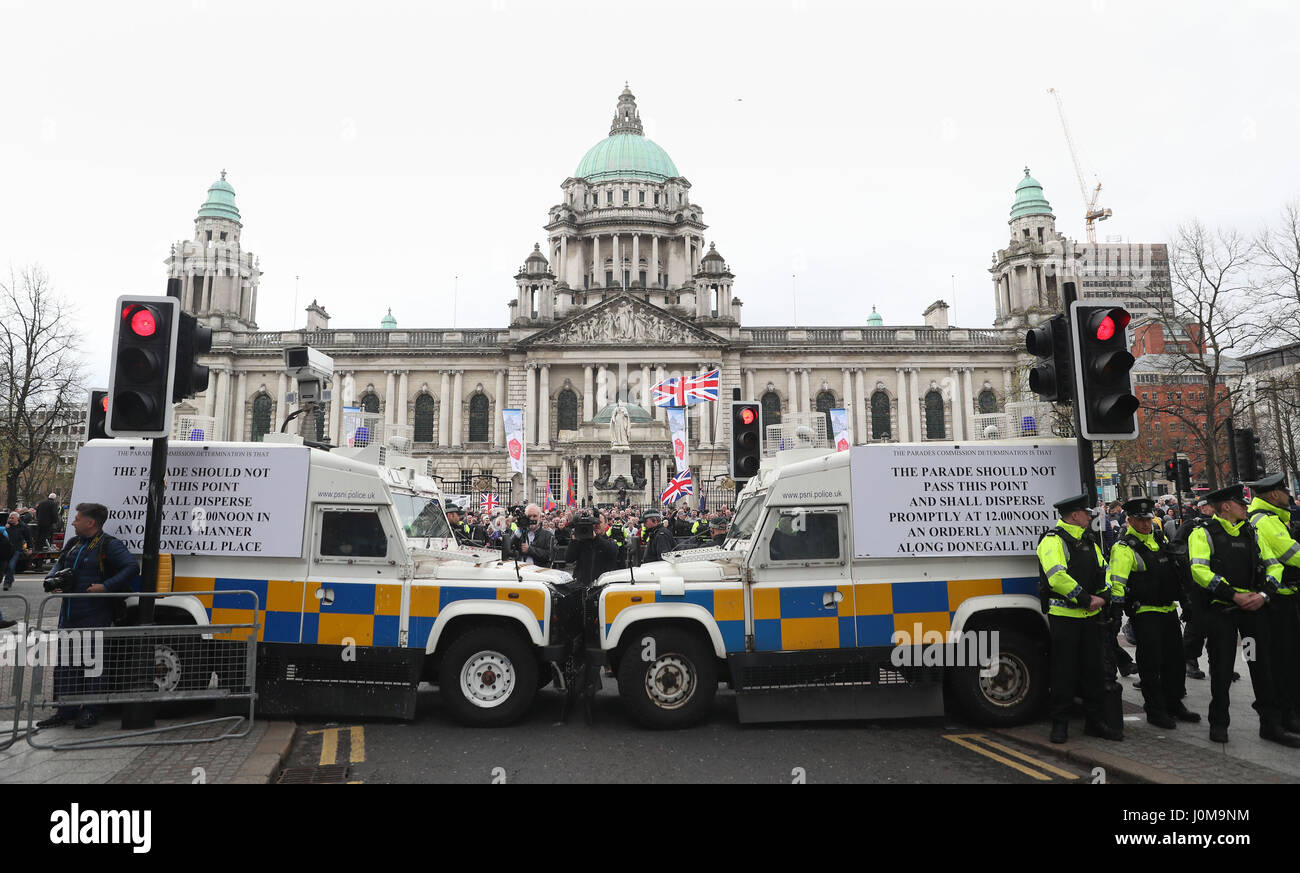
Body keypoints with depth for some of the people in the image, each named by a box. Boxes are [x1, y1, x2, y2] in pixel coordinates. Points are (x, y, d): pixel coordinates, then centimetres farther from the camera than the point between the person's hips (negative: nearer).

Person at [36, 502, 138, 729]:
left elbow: (132, 568, -19)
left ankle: (90, 712, 9)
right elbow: (59, 565, 29)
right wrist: (52, 580, 8)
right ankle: (66, 710, 22)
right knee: (65, 662, 11)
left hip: (94, 617, -8)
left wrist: (105, 586, -24)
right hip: (69, 615, 8)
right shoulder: (74, 544, 14)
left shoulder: (109, 545, -10)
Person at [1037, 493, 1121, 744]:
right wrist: (1086, 599, -19)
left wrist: (1103, 596, -2)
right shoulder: (1053, 540, -11)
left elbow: (1105, 571, 17)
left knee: (1094, 669, 12)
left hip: (1091, 617, 7)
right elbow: (1057, 576, -23)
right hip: (1064, 617, -7)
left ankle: (1095, 722, 24)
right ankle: (1060, 724, 10)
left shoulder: (1089, 541, 15)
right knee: (1064, 671, -1)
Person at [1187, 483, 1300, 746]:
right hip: (1221, 609, -5)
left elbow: (1274, 565, 10)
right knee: (1221, 668, 4)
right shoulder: (1203, 533, -5)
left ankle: (1271, 724, 18)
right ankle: (1218, 723, 17)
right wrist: (1233, 595, -19)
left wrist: (1264, 594, -7)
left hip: (1255, 607, 5)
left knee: (1264, 665, 6)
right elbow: (1200, 571, -16)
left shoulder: (1250, 532, 13)